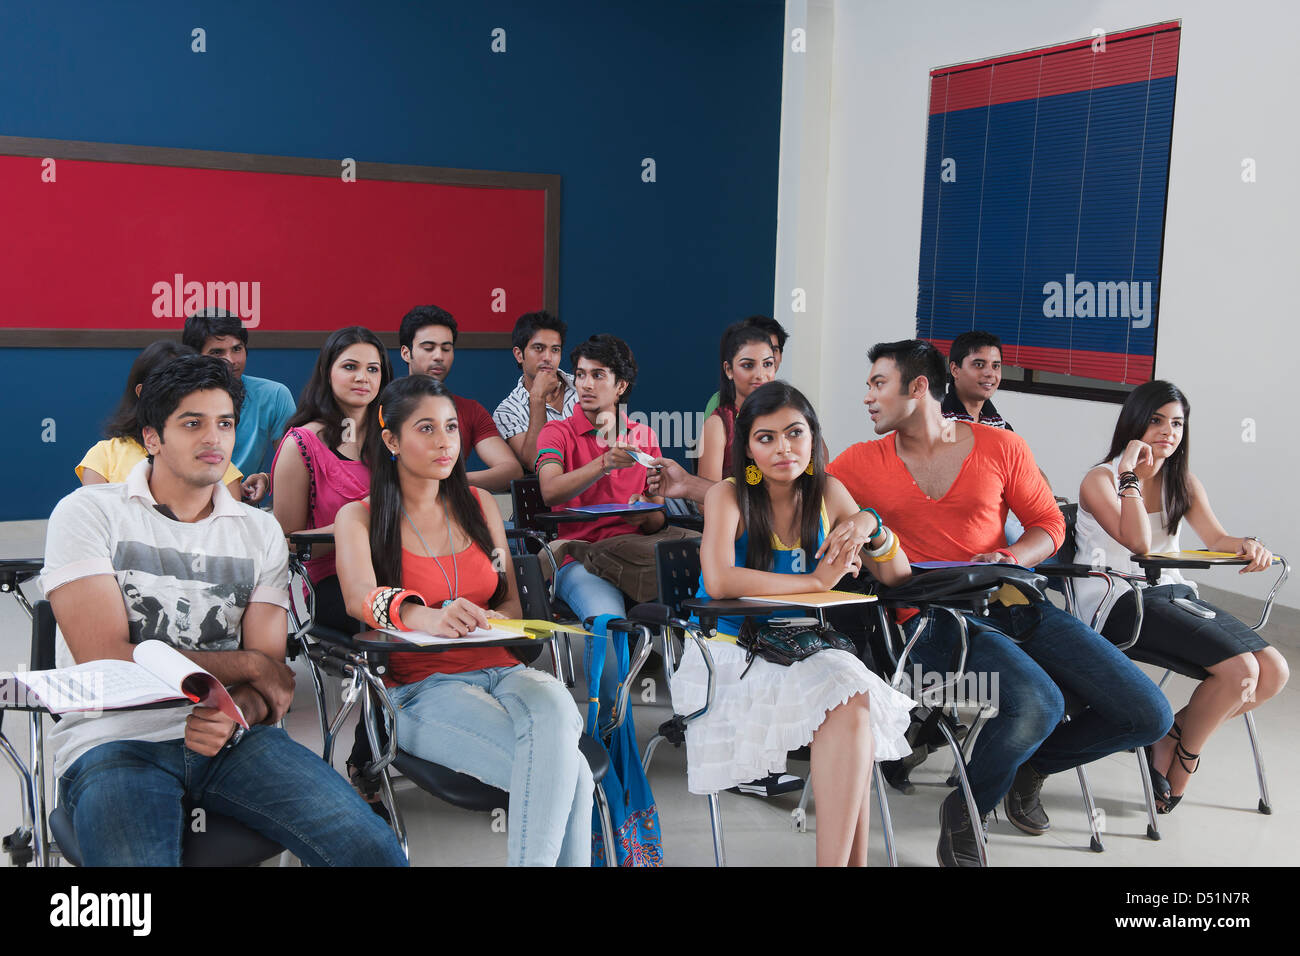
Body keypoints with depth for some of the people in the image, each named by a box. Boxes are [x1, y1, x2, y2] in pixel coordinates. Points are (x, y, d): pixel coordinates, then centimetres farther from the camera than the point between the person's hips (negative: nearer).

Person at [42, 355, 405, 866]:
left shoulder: (260, 531, 14)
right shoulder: (88, 512, 3)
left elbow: (272, 680, 6)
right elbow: (106, 660, -8)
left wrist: (235, 714, -18)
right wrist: (249, 665, -2)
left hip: (231, 738, 3)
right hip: (117, 742, -2)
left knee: (373, 849, -20)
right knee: (135, 858, -35)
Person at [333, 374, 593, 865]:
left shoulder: (479, 505, 18)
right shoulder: (359, 517, 5)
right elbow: (361, 599, -15)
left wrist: (484, 620, -7)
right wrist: (427, 619, -38)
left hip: (500, 669, 4)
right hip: (422, 688, -4)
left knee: (553, 706, -34)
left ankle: (534, 857, -26)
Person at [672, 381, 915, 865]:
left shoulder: (828, 494, 6)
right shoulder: (729, 496, -7)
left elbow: (898, 578, 8)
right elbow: (718, 581, -27)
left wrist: (871, 526, -13)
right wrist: (816, 580, -22)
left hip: (804, 653, 4)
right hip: (732, 656, -4)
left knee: (852, 702, -29)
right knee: (848, 698, -28)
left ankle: (836, 859, -24)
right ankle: (849, 859, -24)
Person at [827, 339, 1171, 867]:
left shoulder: (1001, 447, 8)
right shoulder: (862, 462, 7)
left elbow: (1048, 523, 12)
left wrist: (1009, 559, -9)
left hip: (1011, 603, 4)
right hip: (931, 619, -3)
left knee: (1149, 715, -5)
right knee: (1037, 703, -34)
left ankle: (1029, 766, 22)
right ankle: (963, 814, -4)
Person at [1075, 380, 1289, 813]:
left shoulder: (1185, 485, 16)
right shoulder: (1099, 481, -3)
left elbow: (1216, 538, 2)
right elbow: (1138, 542, -15)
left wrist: (1247, 546, -21)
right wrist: (1129, 476, -16)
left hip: (1174, 594, 7)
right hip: (1119, 602, -7)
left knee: (1274, 672, -10)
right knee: (1239, 670, -23)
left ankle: (1171, 736, 3)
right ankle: (1184, 753, 2)